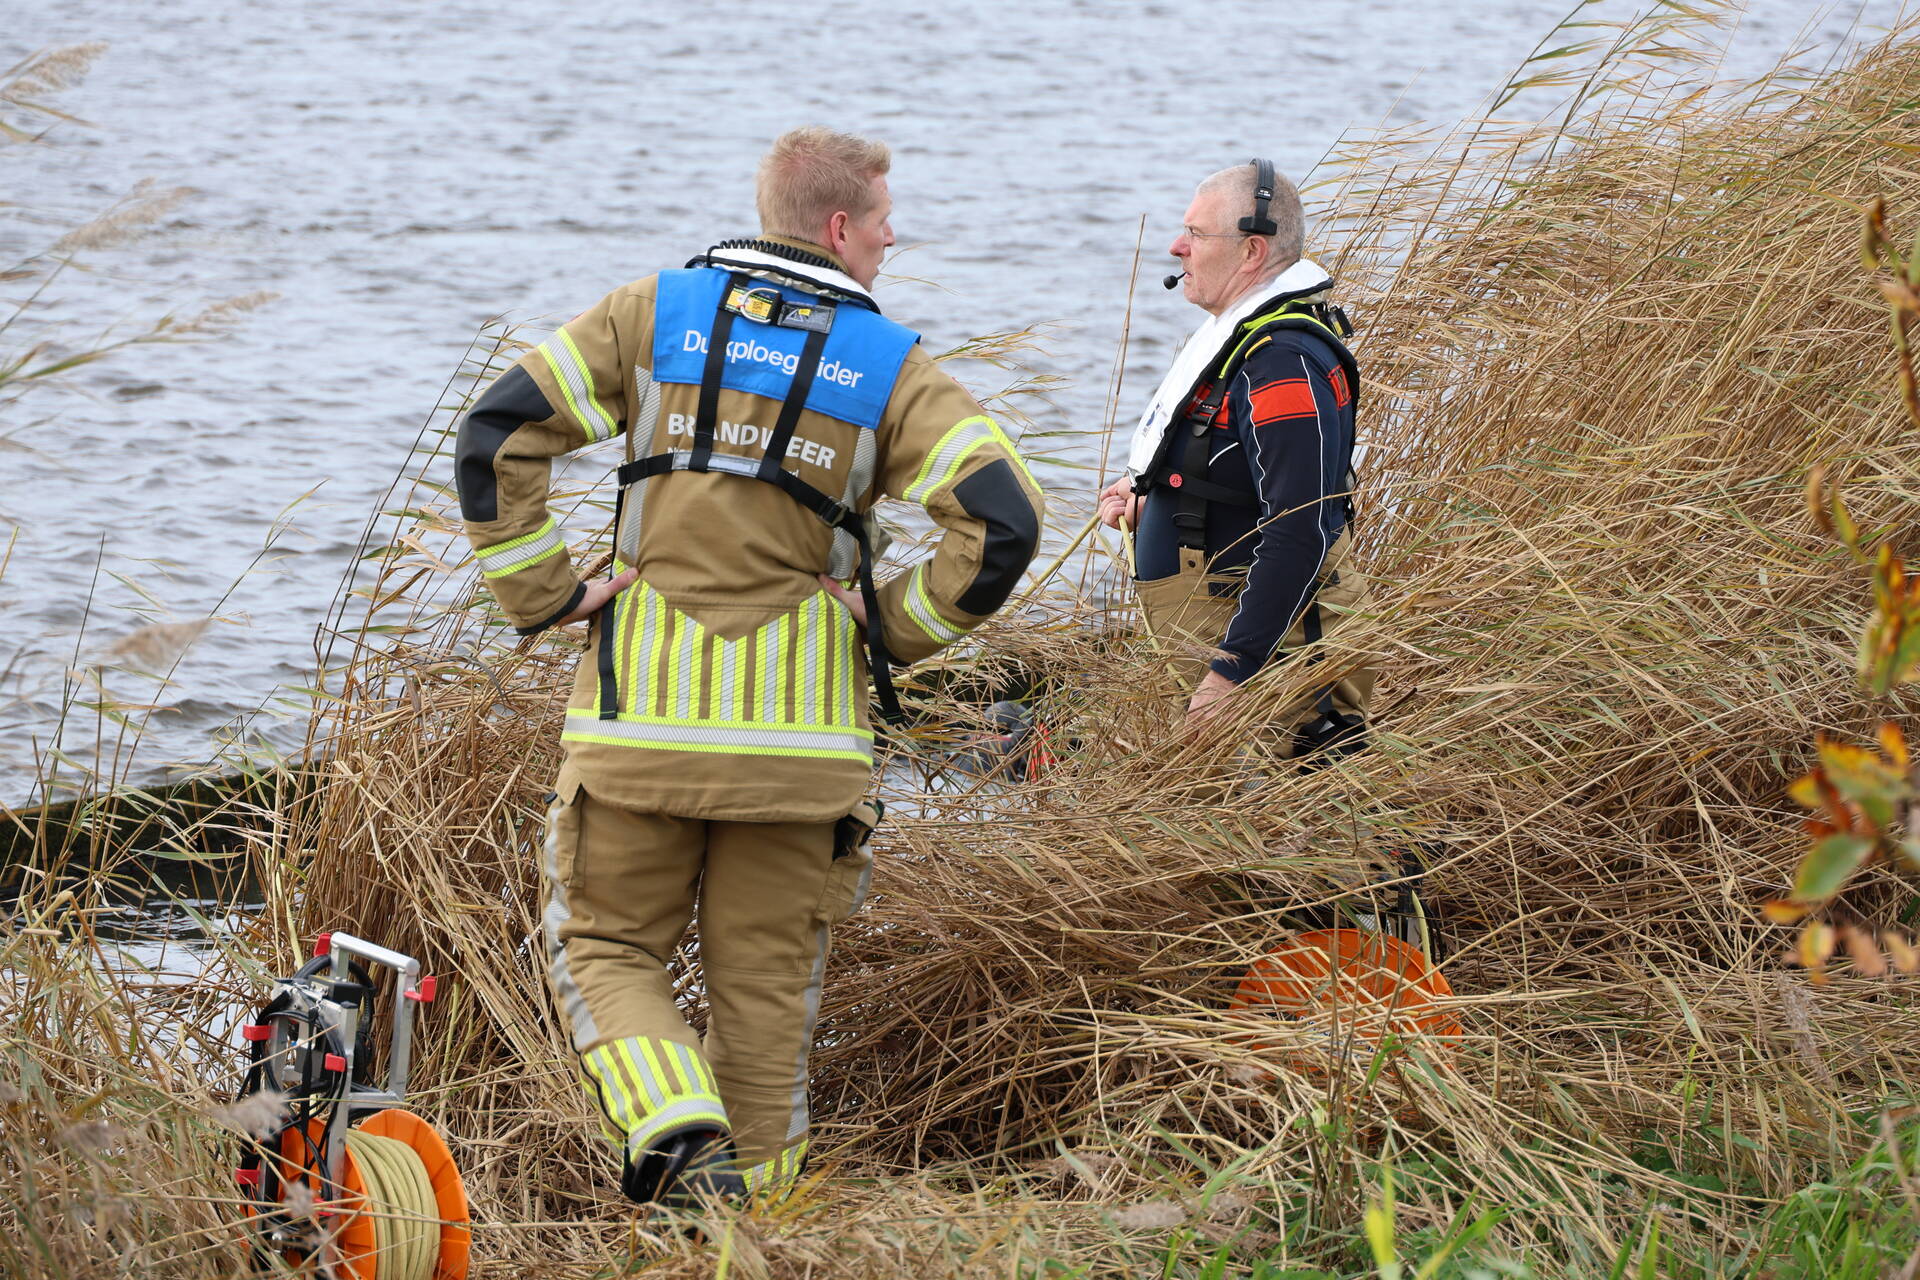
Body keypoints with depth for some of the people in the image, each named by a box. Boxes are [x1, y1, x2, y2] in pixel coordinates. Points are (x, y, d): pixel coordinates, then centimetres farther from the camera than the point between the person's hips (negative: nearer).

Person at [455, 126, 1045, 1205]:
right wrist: (897, 625, 2)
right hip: (799, 722, 0)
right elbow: (1005, 519, -11)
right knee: (766, 982, 11)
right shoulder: (890, 366, 0)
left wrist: (544, 592, 3)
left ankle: (680, 1133, -12)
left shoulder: (658, 312, 4)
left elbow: (499, 437, -3)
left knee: (604, 947, 11)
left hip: (643, 709, 0)